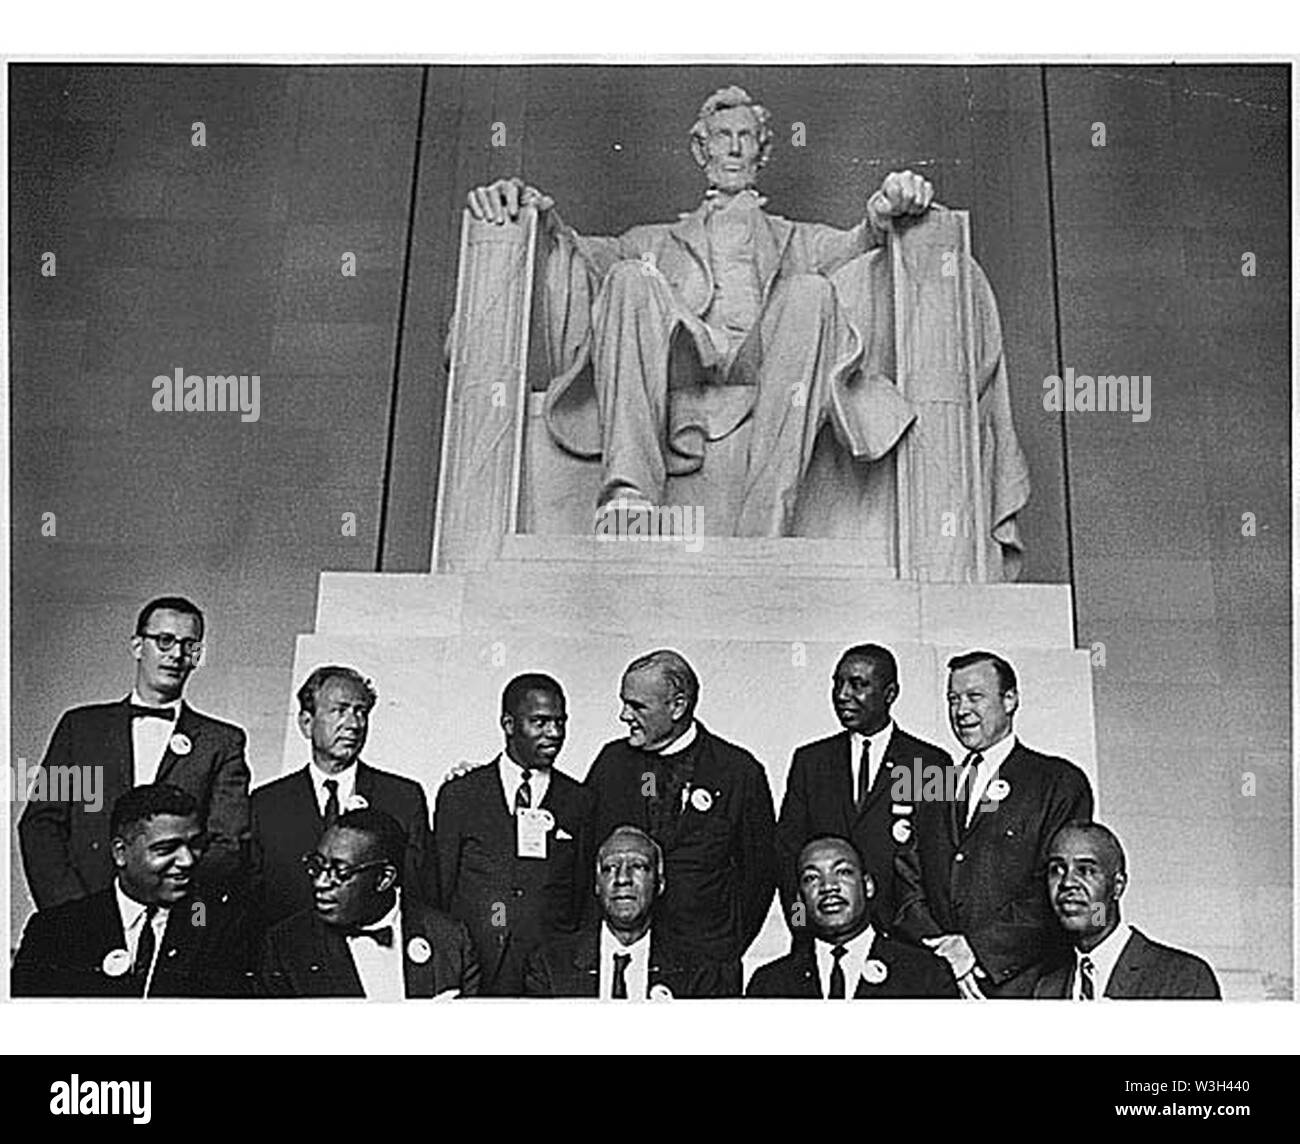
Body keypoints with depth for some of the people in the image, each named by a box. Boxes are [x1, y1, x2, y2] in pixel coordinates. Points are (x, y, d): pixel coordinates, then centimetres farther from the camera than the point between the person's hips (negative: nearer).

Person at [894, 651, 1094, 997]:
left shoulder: (1060, 782, 2)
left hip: (1023, 982, -3)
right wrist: (941, 950, -7)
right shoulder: (932, 791, 16)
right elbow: (908, 883, 9)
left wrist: (978, 947, -12)